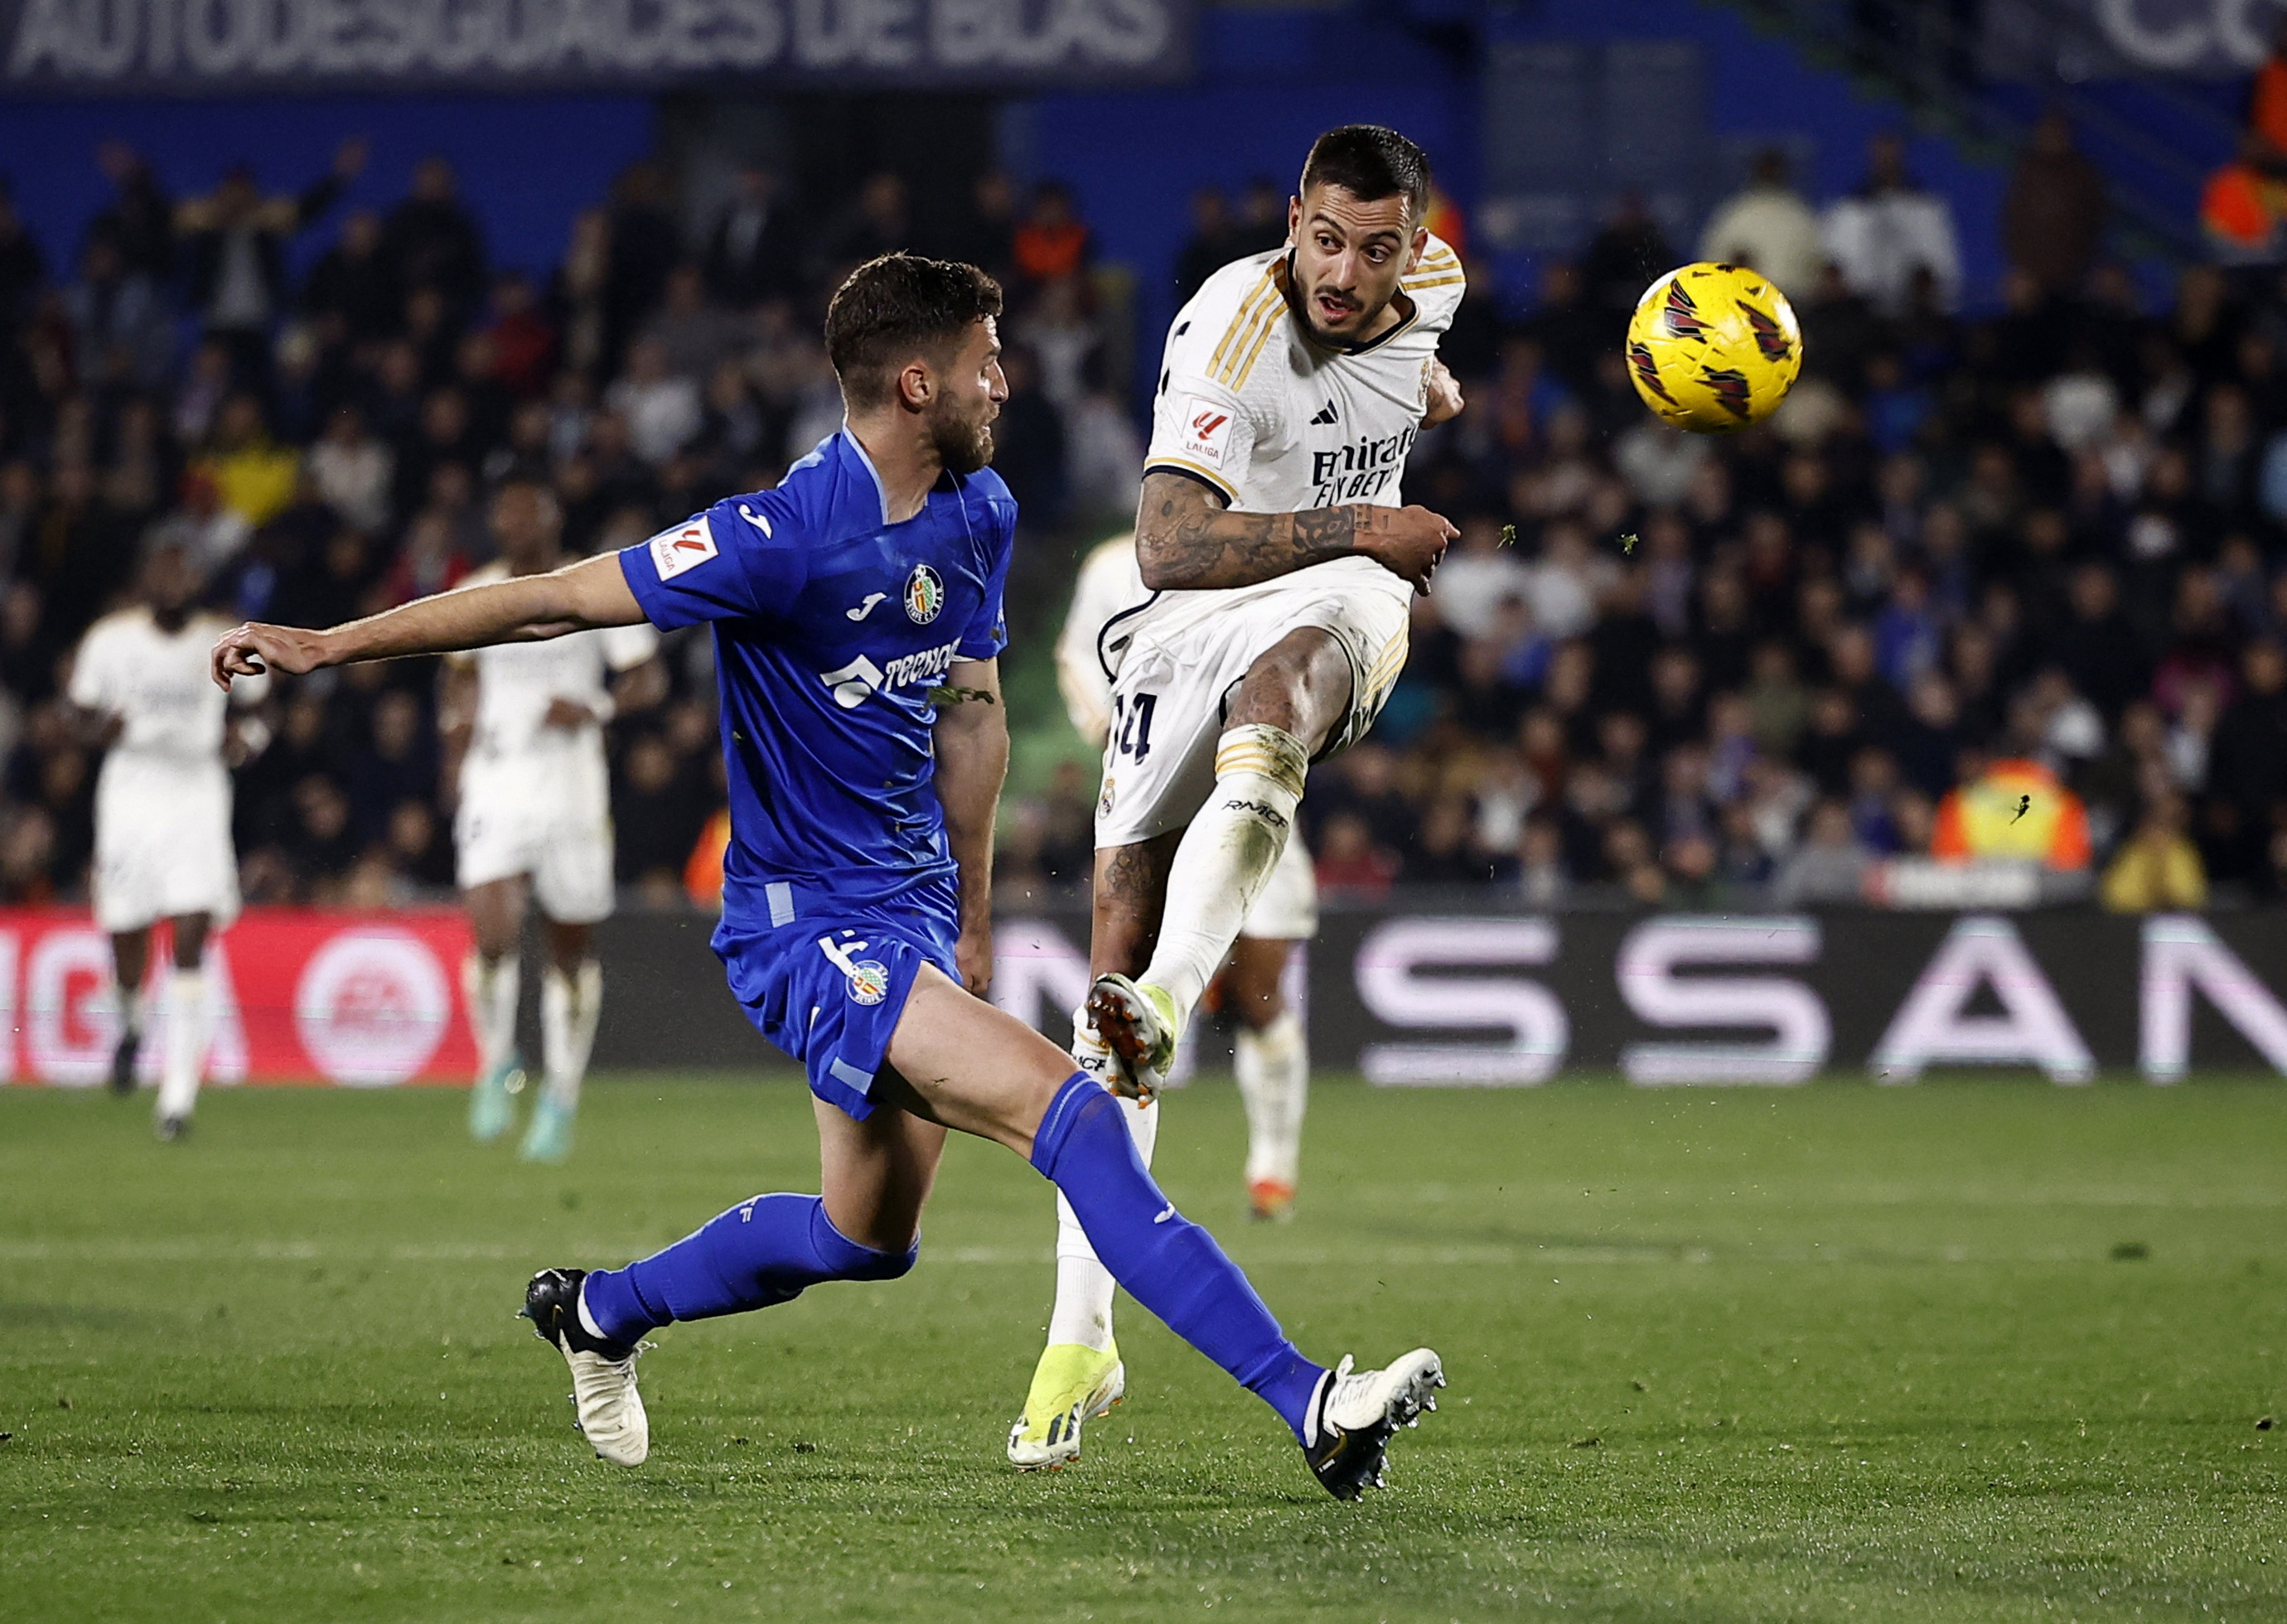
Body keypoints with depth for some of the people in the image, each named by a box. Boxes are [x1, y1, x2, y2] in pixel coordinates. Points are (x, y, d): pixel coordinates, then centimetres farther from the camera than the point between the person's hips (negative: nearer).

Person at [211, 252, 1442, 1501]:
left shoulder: (979, 514, 3)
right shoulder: (786, 538, -22)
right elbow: (558, 600, -16)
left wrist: (971, 917, 21)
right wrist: (325, 645, -13)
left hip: (909, 908, 9)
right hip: (807, 928, -9)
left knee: (867, 1238, 20)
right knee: (1068, 1111, -23)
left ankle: (600, 1312, 43)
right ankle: (1304, 1400, -28)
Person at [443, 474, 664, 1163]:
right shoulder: (474, 597, 8)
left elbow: (650, 678, 0)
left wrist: (595, 708, -16)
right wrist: (457, 723, 10)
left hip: (572, 789, -1)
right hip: (494, 789, 1)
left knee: (573, 949, 7)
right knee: (493, 938, -17)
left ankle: (561, 1098, 21)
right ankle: (497, 1064, 7)